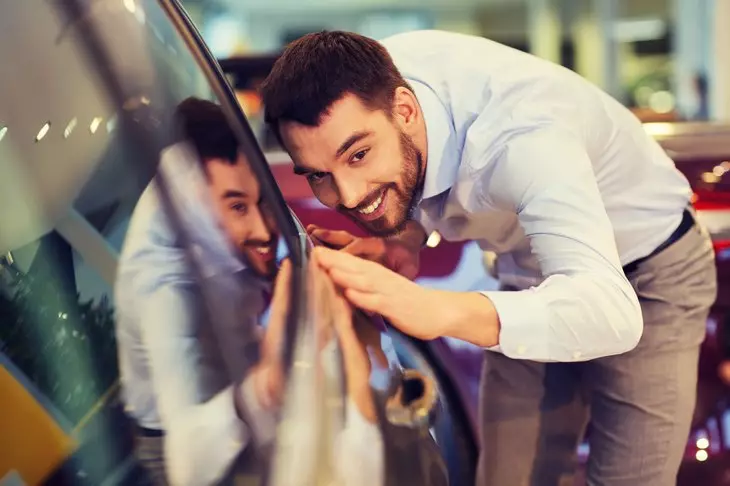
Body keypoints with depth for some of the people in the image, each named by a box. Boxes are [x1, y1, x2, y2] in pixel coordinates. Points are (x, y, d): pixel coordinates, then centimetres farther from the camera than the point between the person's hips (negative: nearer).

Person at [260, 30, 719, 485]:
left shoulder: (519, 137, -40)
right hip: (530, 274, 6)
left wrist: (439, 311, -65)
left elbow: (612, 310, -51)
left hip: (652, 273, -5)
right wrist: (408, 235, -20)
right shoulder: (364, 83, -20)